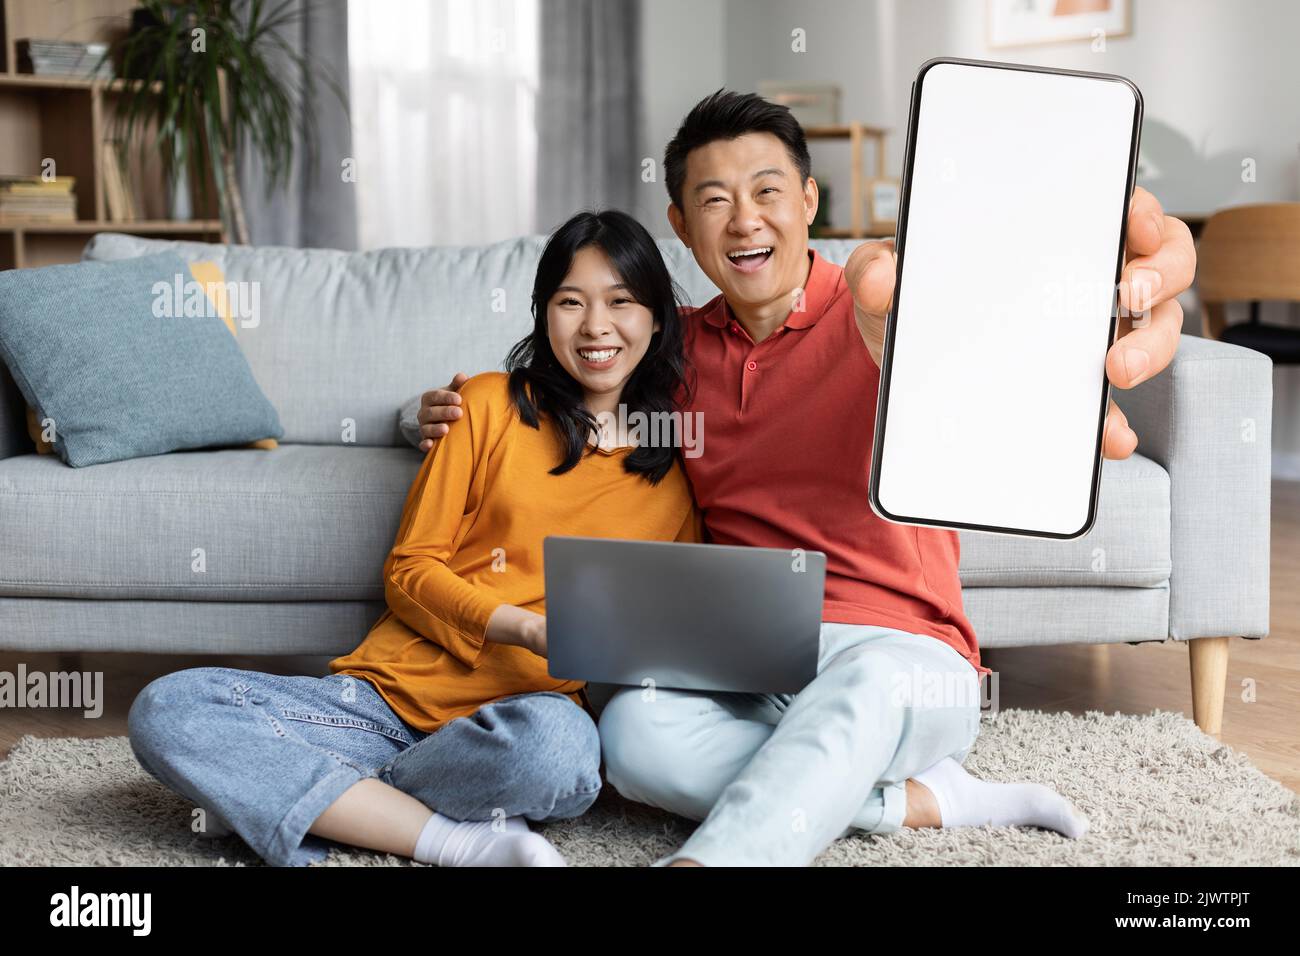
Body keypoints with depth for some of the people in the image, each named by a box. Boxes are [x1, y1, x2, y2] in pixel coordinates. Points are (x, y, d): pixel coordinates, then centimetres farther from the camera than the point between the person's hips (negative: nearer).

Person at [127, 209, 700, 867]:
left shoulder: (683, 461, 11)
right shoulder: (491, 405, 9)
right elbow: (409, 570, 5)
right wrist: (528, 628, -12)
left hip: (533, 705, -1)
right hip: (389, 689, 1)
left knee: (555, 740, -40)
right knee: (164, 709, -22)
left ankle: (287, 796, -17)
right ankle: (463, 840, -24)